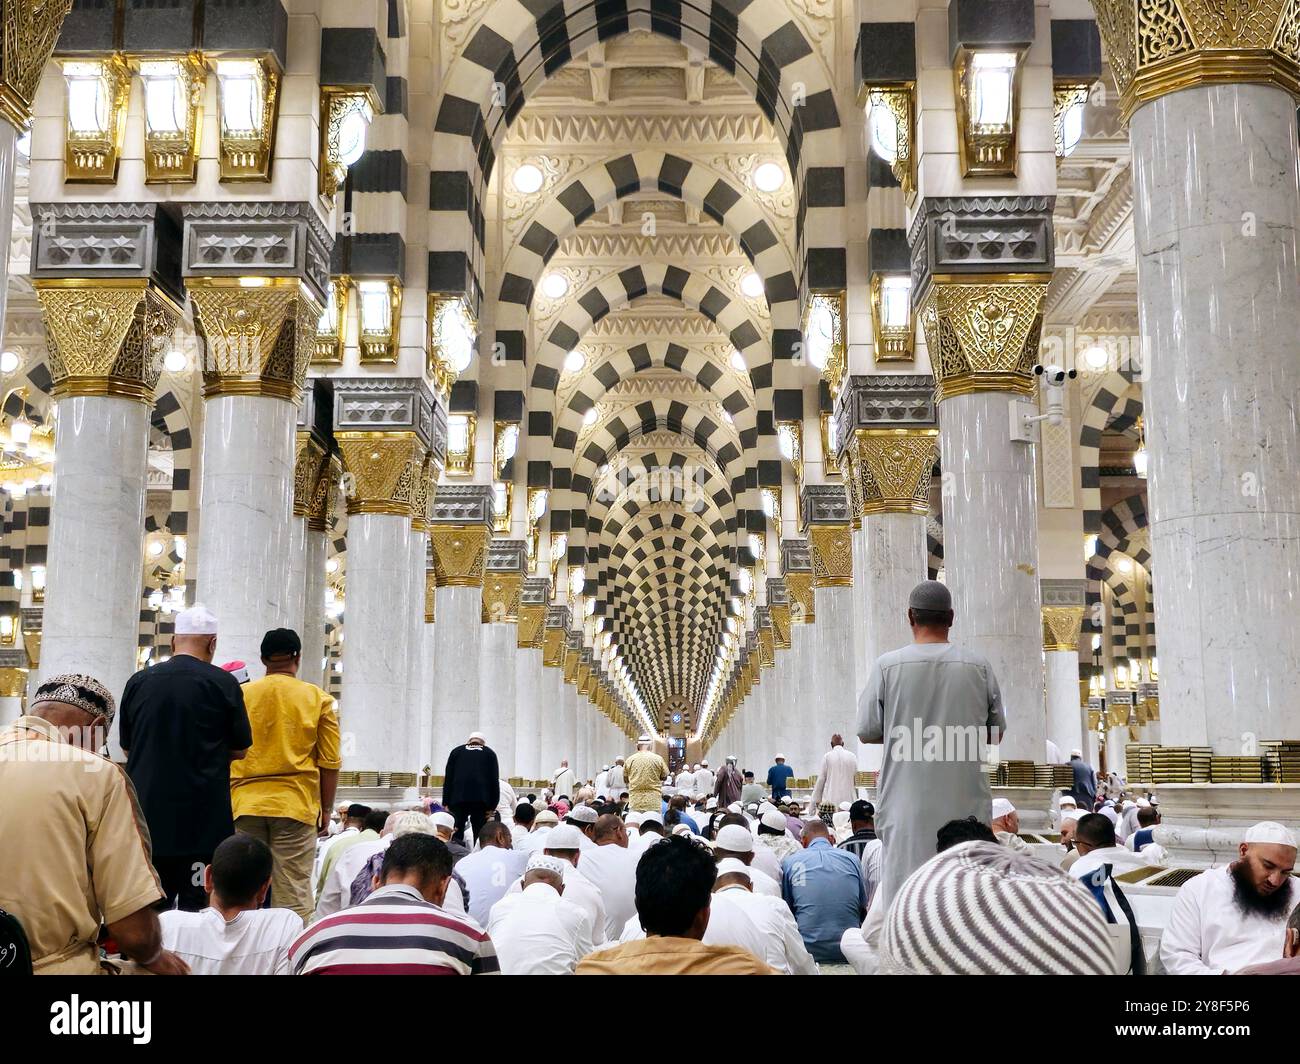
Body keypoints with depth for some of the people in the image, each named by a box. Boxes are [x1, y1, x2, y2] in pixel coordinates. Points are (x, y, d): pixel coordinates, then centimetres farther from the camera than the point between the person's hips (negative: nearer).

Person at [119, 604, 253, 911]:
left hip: (148, 813, 4)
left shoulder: (138, 682, 4)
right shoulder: (223, 683, -6)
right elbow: (240, 750, 1)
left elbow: (126, 747, 14)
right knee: (197, 907, 1)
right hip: (203, 815, -4)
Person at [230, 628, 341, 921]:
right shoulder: (319, 699, 0)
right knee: (293, 892, 0)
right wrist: (325, 810, 10)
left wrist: (226, 804, 23)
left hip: (245, 806, 2)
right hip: (296, 806, -2)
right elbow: (330, 763, 1)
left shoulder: (240, 696, 5)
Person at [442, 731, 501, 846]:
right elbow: (495, 780, 7)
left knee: (456, 833, 1)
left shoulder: (456, 752, 17)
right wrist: (492, 806, 7)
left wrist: (446, 802, 10)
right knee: (480, 834, 3)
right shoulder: (490, 753, 14)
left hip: (458, 798, 0)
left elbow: (448, 778, 11)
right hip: (481, 800, 0)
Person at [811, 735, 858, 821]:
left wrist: (817, 800, 8)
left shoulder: (827, 756, -2)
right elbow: (856, 781, 12)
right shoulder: (852, 756, 4)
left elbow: (821, 779, 1)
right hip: (849, 799, 2)